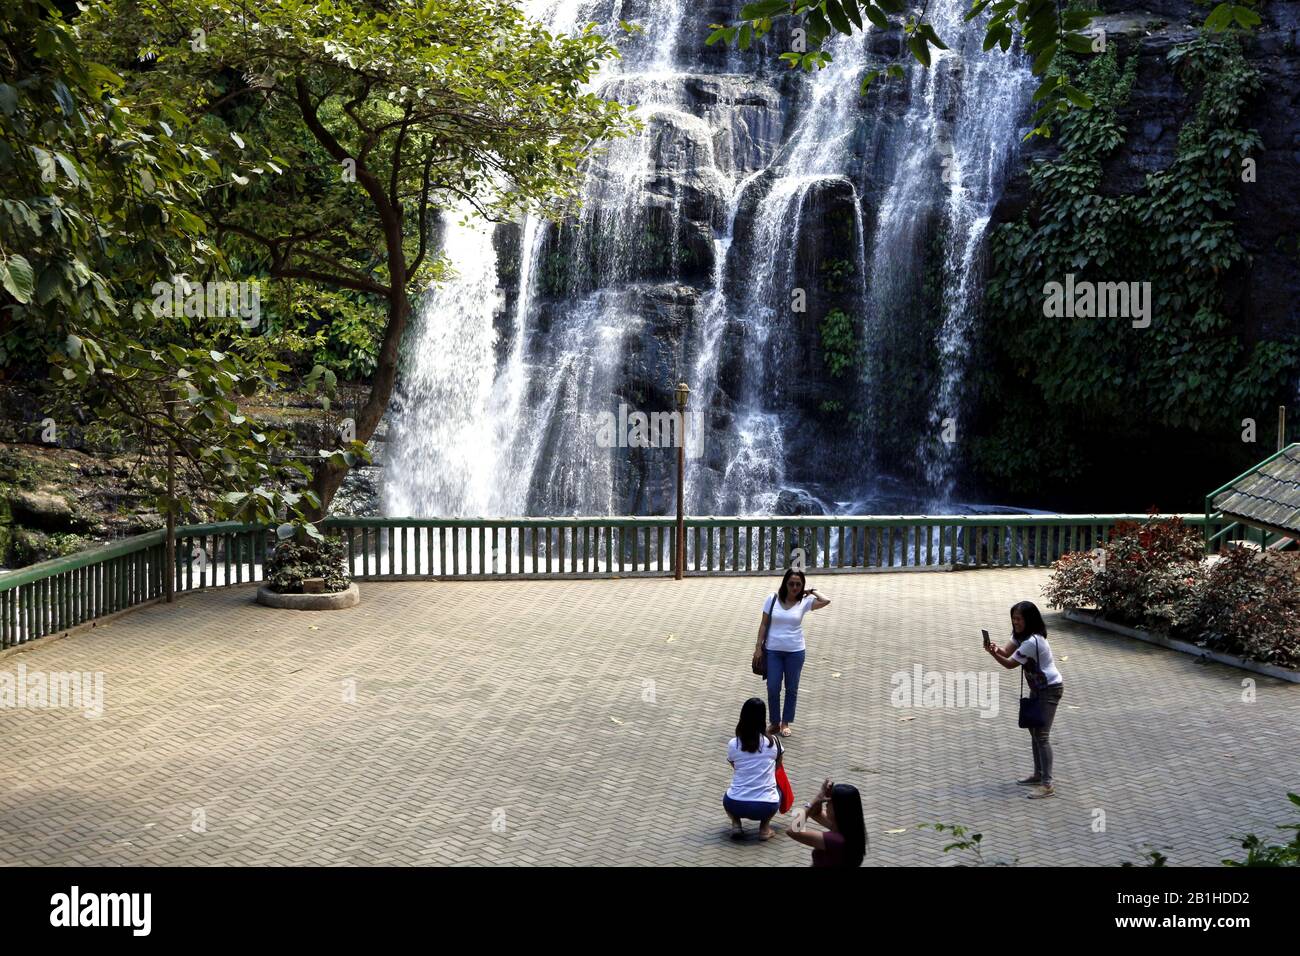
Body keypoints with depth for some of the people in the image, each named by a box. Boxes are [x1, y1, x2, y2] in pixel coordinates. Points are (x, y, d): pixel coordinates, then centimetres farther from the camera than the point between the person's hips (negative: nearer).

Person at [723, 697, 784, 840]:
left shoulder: (733, 744, 0)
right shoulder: (773, 742, 0)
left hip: (737, 806, 0)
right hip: (766, 807, 0)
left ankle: (736, 824, 9)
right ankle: (764, 827, 12)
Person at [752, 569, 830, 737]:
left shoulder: (804, 602, -6)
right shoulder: (772, 599, -5)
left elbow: (826, 601, -21)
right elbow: (764, 625, 0)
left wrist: (810, 592, -8)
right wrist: (758, 647, -2)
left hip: (795, 652, 0)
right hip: (773, 650, 0)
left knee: (791, 689, 11)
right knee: (772, 688, 3)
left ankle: (786, 723, 25)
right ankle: (774, 722, 19)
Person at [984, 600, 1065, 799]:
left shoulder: (1032, 642, -28)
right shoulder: (1020, 635, 3)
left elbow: (1010, 664, -22)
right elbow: (1007, 652, -1)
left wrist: (993, 653, -33)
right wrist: (995, 648, -22)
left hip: (1050, 689, -10)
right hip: (1038, 688, 10)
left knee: (1041, 735, -13)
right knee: (1034, 731, 17)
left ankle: (1047, 785, -14)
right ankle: (1038, 775, 29)